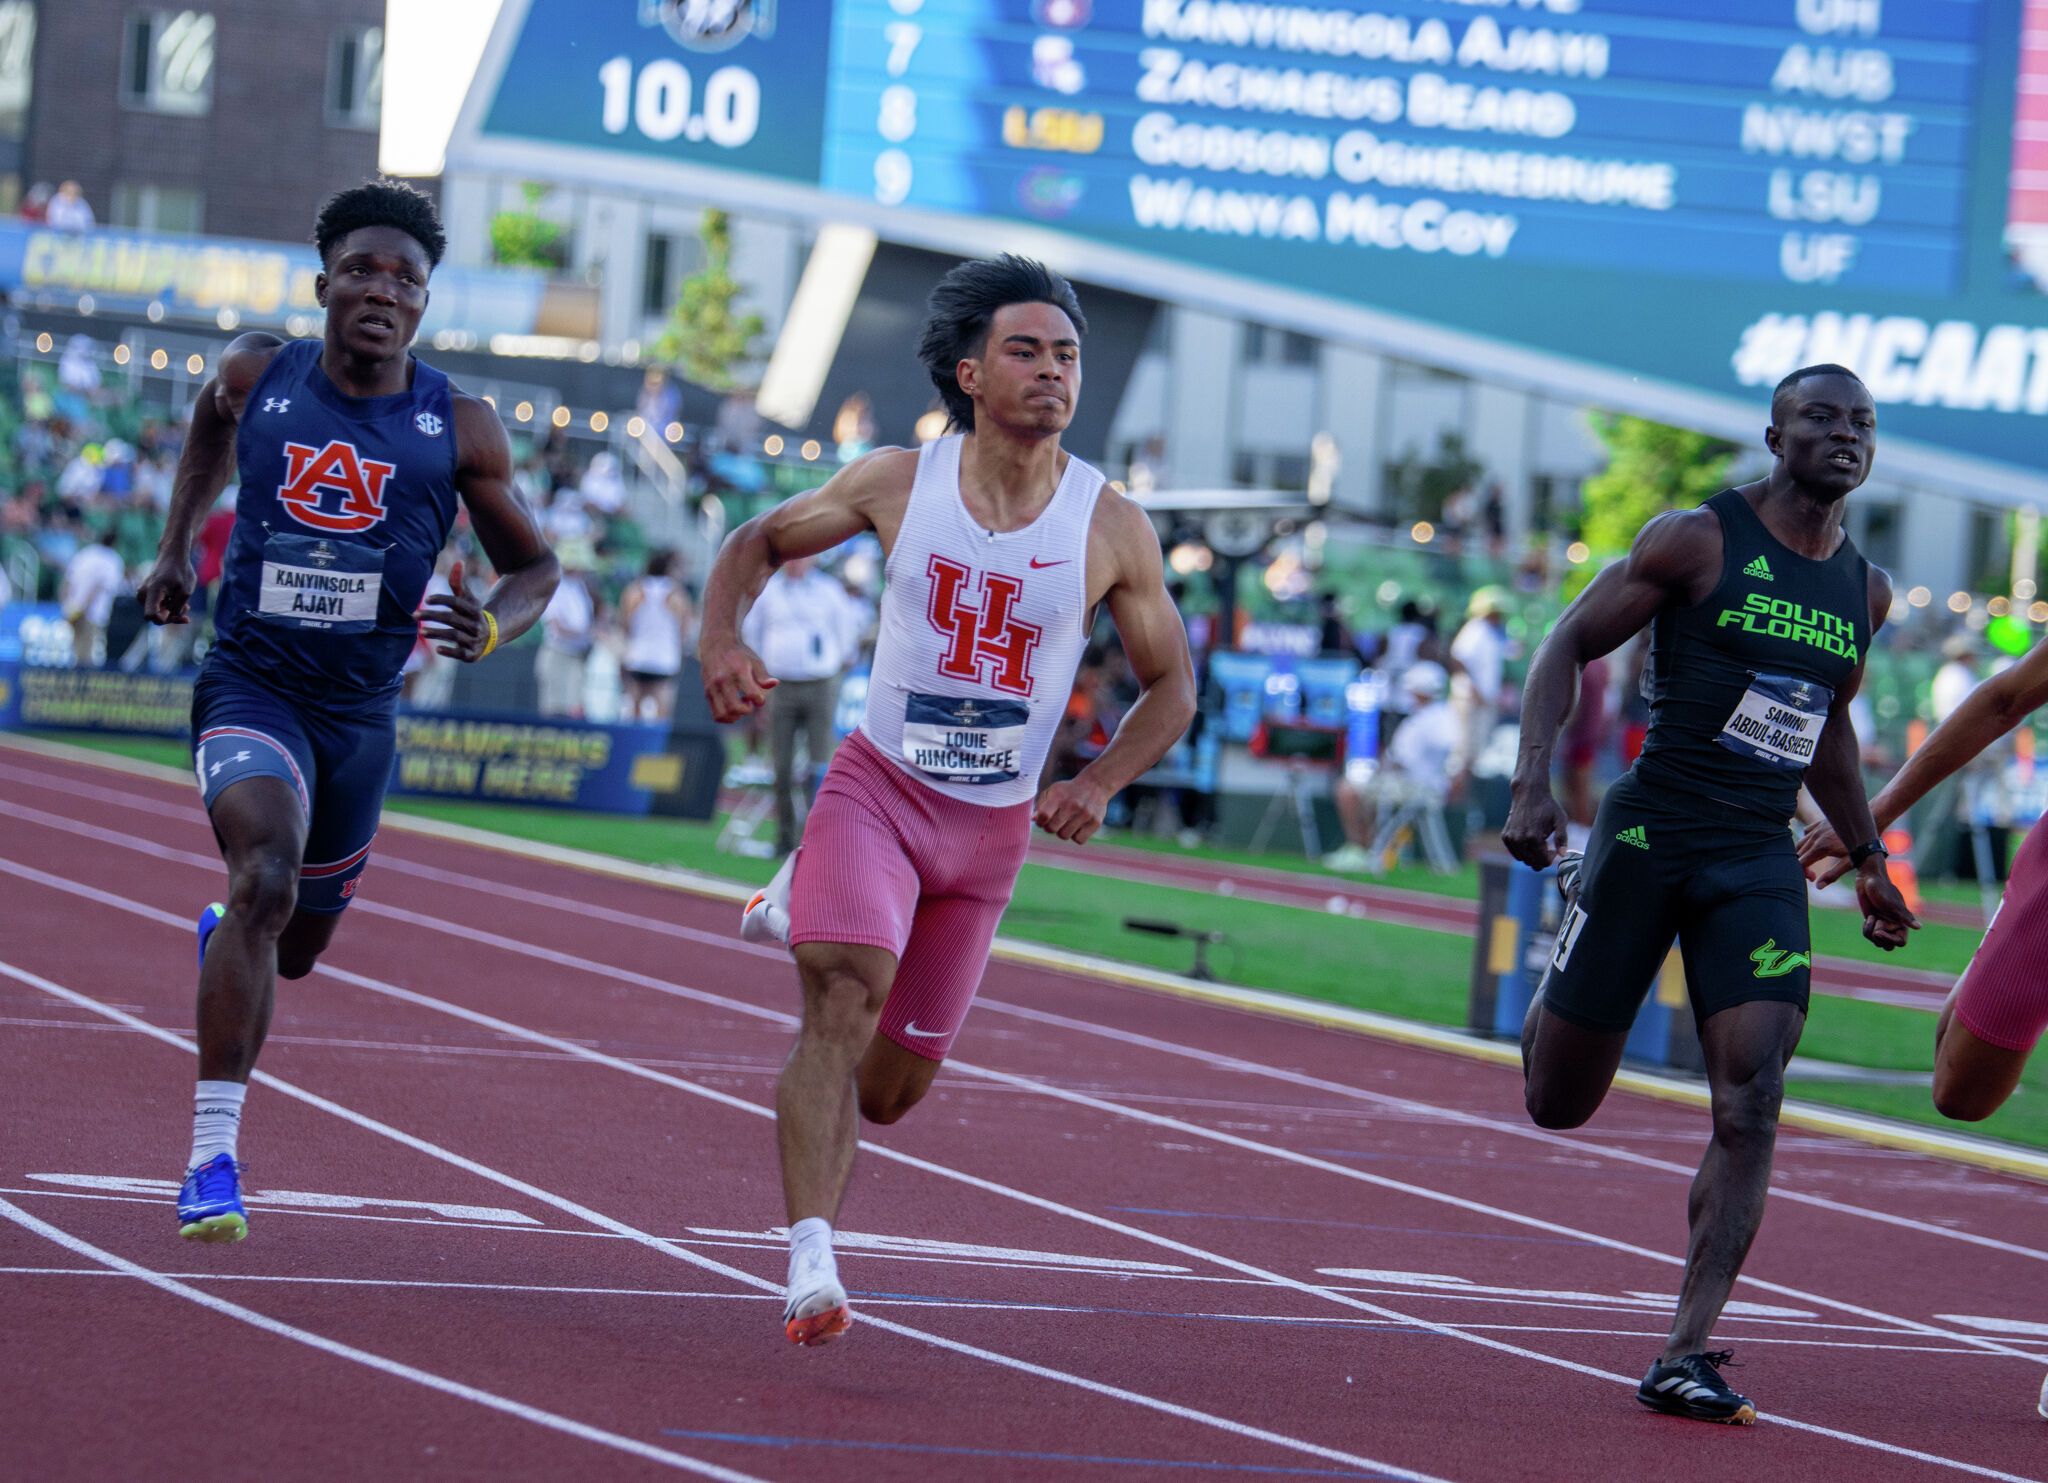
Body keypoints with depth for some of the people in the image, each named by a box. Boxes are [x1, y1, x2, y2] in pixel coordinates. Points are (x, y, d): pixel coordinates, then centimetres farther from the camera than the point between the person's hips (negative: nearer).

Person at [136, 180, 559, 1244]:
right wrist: (176, 546, 20)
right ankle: (213, 1157, -28)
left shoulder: (460, 429, -5)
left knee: (296, 944, 18)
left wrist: (491, 627, -15)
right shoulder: (258, 376, -3)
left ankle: (224, 940, 59)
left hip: (361, 712, 3)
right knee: (266, 881, -29)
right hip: (251, 686, -3)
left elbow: (535, 567, 5)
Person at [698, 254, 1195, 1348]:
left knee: (888, 1093, 10)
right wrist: (719, 640, -10)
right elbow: (758, 542, 9)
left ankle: (805, 908, 42)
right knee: (844, 1000, -28)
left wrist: (1097, 785, -12)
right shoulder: (898, 482, -6)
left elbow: (1171, 687, 5)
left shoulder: (1113, 532, -6)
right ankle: (811, 1261, -30)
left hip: (993, 825, 2)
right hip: (877, 786, -2)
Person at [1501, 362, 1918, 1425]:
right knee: (1557, 1104, 5)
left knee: (1751, 1104, -14)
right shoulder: (1700, 541, -6)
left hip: (1762, 867, 4)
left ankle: (1685, 1356, -14)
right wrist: (1533, 783, -16)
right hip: (1647, 842, -4)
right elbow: (1570, 643, -4)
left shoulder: (1865, 591, 11)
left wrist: (1867, 859, 26)